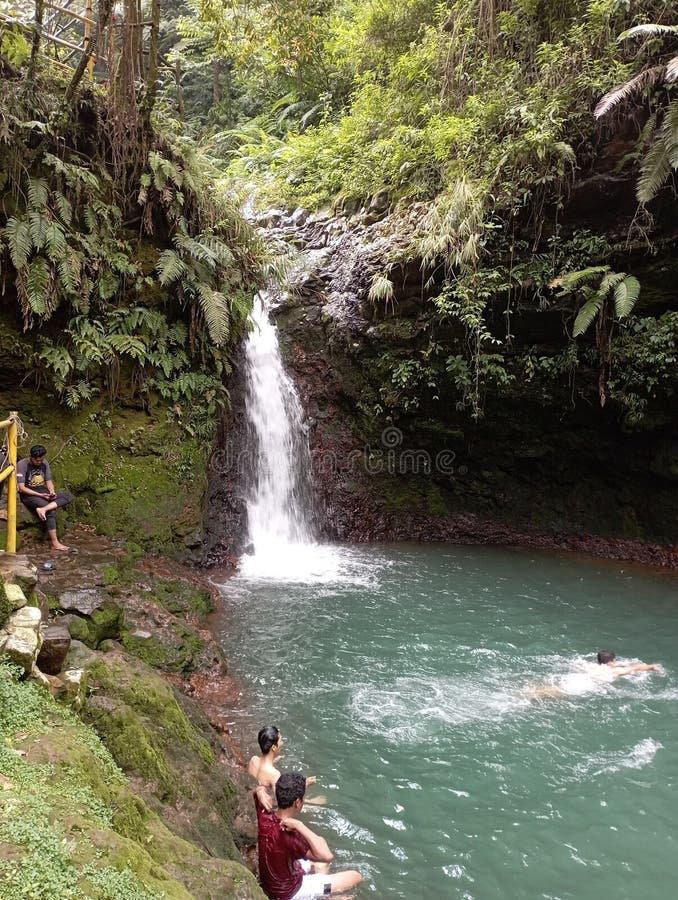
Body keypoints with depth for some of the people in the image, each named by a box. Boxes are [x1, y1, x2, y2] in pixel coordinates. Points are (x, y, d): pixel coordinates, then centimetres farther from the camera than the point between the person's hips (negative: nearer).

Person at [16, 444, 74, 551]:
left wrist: (52, 492, -13)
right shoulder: (22, 464, -11)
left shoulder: (44, 463, 7)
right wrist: (40, 495, -22)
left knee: (69, 496, -17)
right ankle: (55, 543, -29)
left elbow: (49, 481, 10)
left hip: (44, 492, 7)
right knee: (51, 511, -32)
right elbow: (21, 488, -15)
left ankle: (43, 509, -36)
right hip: (28, 495, -7)